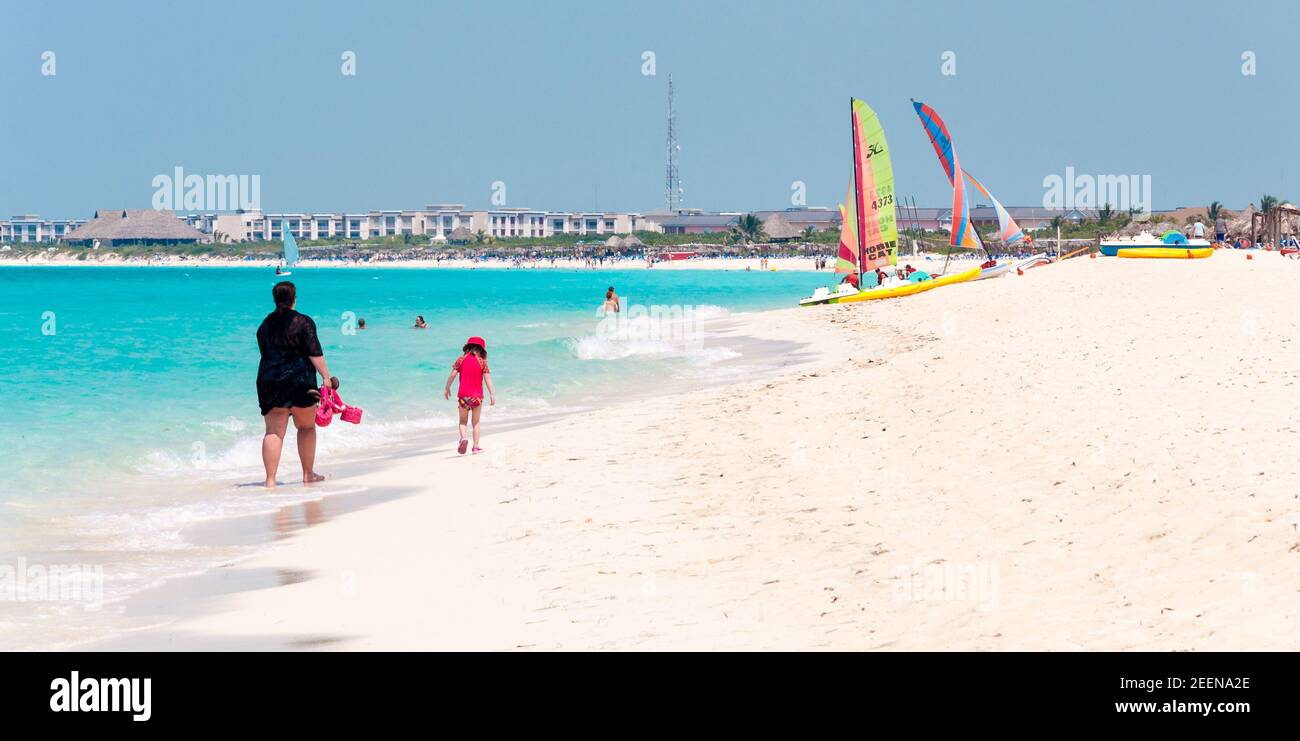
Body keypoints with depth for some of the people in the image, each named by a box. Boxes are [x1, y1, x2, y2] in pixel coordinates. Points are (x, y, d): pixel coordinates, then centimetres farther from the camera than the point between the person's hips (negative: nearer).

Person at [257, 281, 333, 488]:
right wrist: (326, 376, -10)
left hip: (269, 380, 3)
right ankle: (308, 474, 20)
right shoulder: (303, 322, -5)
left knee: (274, 431, 0)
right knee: (306, 427, 14)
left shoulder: (266, 324, 9)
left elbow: (265, 353, 16)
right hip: (300, 379, -3)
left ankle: (270, 479, -8)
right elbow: (314, 353, -11)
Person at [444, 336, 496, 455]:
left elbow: (452, 375, 0)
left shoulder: (461, 360, 0)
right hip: (477, 396, 0)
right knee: (476, 422, 12)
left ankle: (464, 437, -16)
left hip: (463, 395, 0)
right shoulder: (482, 362, -2)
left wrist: (447, 388, 13)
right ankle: (476, 446, 11)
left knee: (463, 421, 11)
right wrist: (492, 394, -3)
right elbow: (487, 379, -6)